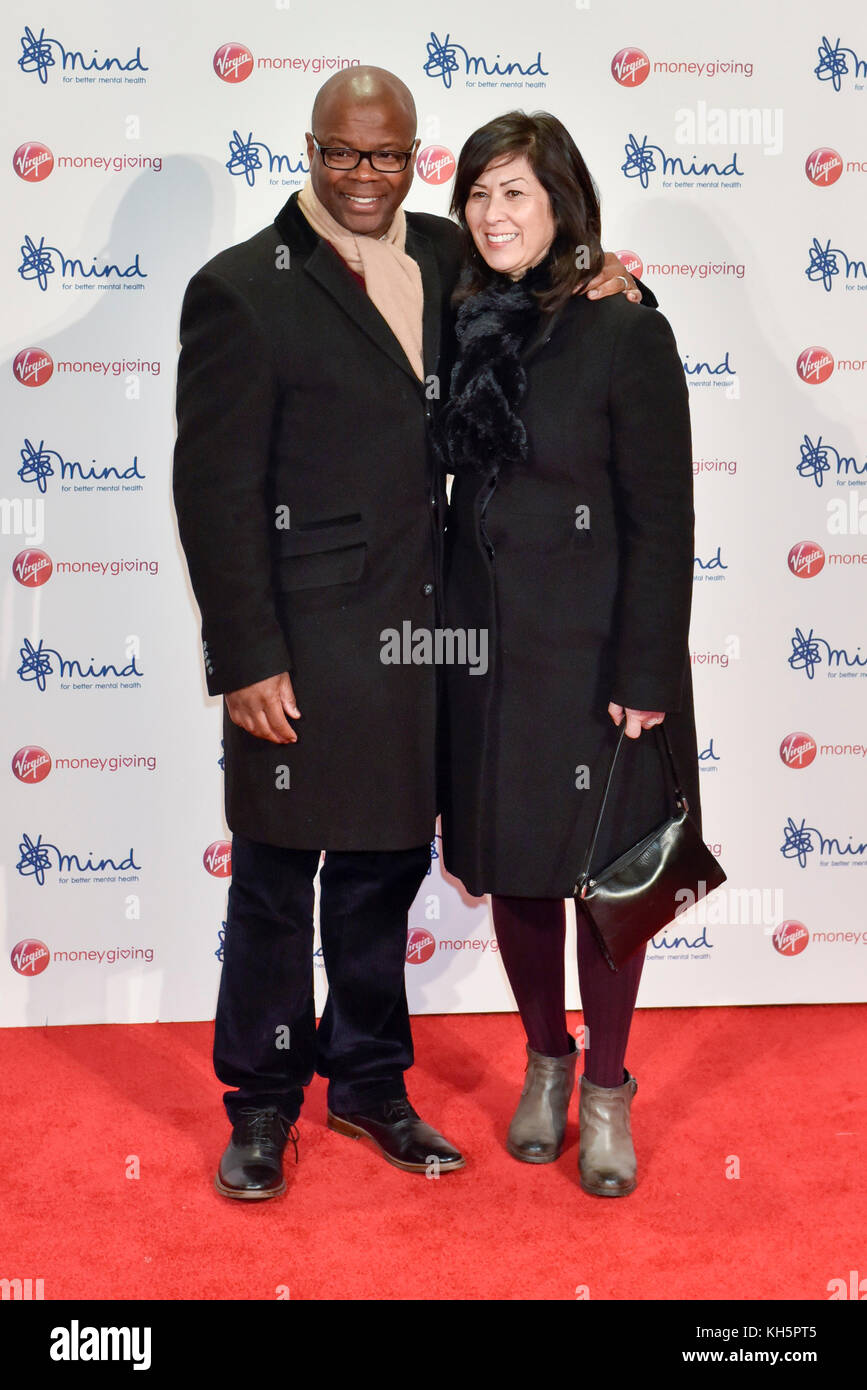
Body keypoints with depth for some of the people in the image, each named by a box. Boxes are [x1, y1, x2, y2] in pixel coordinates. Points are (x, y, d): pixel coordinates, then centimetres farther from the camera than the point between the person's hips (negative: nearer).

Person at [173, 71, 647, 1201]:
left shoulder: (447, 257, 9)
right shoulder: (243, 289, -7)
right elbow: (215, 489, -10)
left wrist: (596, 280, 4)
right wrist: (246, 660, -14)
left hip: (414, 635, 5)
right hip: (300, 645, -5)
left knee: (385, 872, 16)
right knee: (276, 880, 7)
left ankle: (369, 1083, 34)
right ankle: (263, 1106, 26)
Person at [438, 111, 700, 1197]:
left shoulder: (624, 333, -9)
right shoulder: (461, 326, 6)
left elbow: (661, 524, -10)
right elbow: (447, 487, 11)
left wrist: (644, 676, -14)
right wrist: (441, 635, 6)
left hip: (593, 653, -4)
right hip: (485, 649, 5)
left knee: (604, 870, 7)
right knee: (513, 867, 13)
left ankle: (607, 1087, 25)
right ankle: (546, 1062, 33)